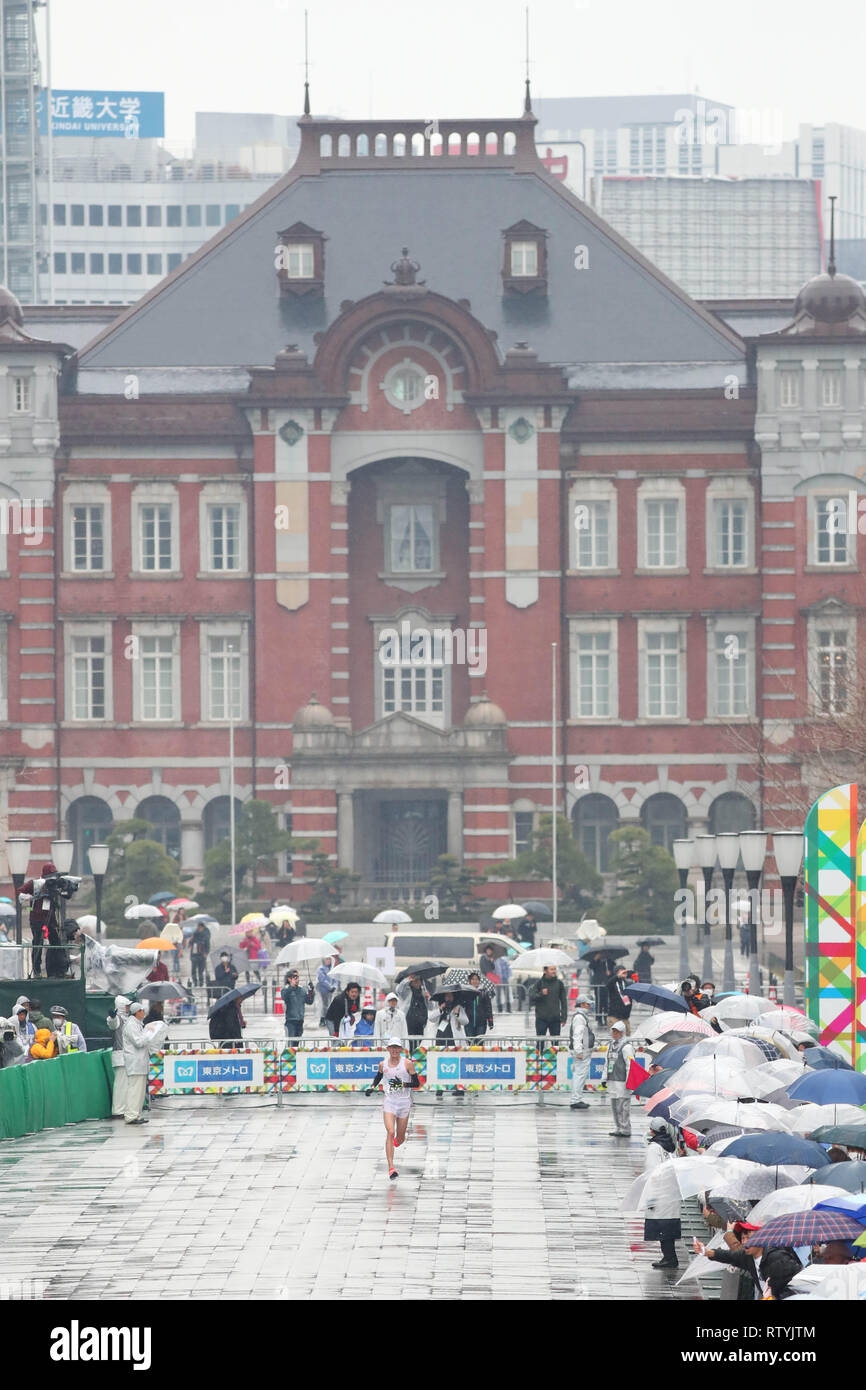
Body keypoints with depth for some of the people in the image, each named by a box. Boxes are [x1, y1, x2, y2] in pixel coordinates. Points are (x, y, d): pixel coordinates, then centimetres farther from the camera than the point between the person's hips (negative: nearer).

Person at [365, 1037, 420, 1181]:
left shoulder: (407, 1064, -7)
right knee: (390, 1133, -18)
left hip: (404, 1102, 0)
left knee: (400, 1138, 10)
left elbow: (417, 1083, -6)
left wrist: (402, 1084, -20)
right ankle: (391, 1168, -23)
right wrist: (372, 1087, 7)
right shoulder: (383, 1064, 2)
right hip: (389, 1101, 0)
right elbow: (379, 1076, 23)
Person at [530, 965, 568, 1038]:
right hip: (541, 1019, -2)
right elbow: (531, 998, -5)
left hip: (555, 1019, 2)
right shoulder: (539, 983, 0)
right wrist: (541, 994, -24)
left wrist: (564, 1017, 4)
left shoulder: (559, 983, 6)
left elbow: (564, 1001, 10)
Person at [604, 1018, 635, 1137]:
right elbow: (607, 1062, 23)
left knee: (622, 1106, -8)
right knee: (614, 1106, 11)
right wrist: (605, 1078, 20)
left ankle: (625, 1130, -3)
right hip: (612, 1081, 8)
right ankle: (619, 1128, 19)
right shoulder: (611, 1045, 16)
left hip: (622, 1082, -8)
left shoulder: (626, 1047, -10)